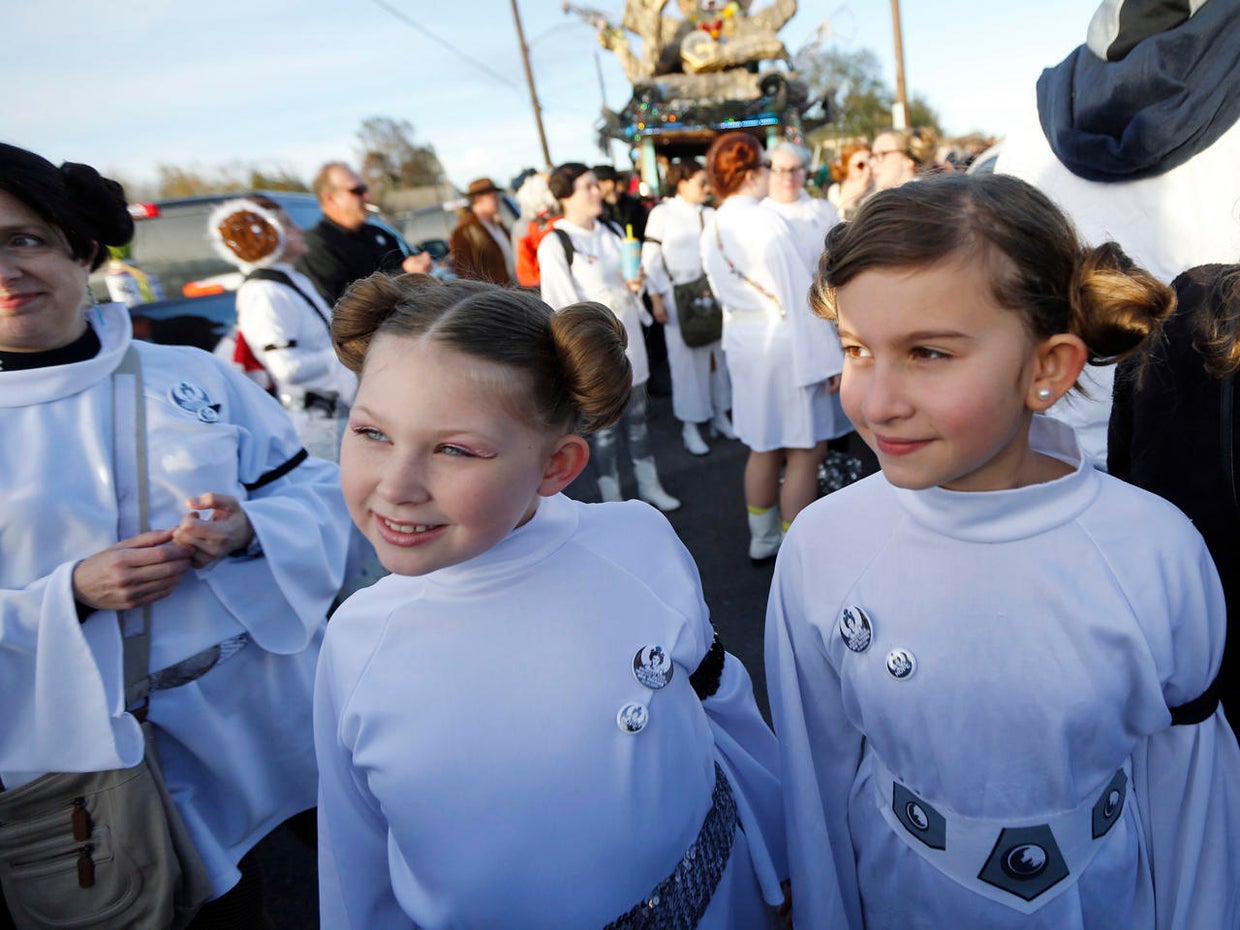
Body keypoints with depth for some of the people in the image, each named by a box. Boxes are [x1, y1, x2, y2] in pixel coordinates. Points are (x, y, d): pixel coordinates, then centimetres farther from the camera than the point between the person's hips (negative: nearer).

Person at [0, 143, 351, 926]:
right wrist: (72, 595, -22)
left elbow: (313, 486, 0)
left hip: (280, 700, 2)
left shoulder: (196, 375, -3)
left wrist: (248, 531, -19)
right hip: (110, 741, -1)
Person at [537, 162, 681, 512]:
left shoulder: (613, 232, 8)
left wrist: (635, 285, -5)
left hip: (628, 336, 6)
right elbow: (563, 306, -13)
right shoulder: (554, 245, -12)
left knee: (637, 418, 16)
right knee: (604, 427, 5)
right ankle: (612, 500, 20)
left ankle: (650, 486, 31)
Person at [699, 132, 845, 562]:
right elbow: (801, 297, -17)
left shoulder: (712, 229, 4)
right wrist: (829, 358, -13)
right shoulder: (769, 223, -18)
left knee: (763, 449, 18)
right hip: (784, 345, -8)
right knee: (805, 453, 3)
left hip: (743, 346, 8)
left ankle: (763, 540, 30)